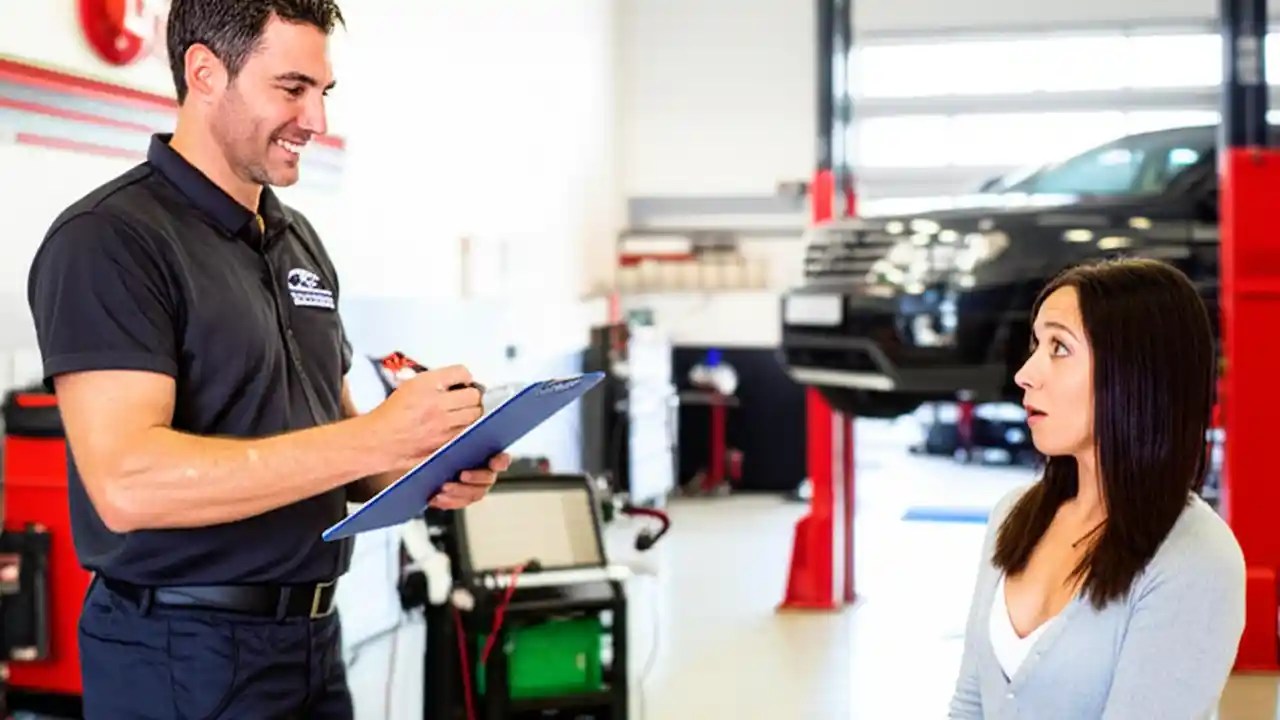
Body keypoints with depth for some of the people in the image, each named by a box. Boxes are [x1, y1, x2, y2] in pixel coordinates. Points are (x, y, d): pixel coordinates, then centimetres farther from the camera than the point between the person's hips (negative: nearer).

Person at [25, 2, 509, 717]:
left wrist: (422, 470, -4)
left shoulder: (301, 240, 10)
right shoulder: (107, 239, -14)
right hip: (183, 651, -7)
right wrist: (376, 440, -26)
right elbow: (127, 482, -25)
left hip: (315, 635, 8)